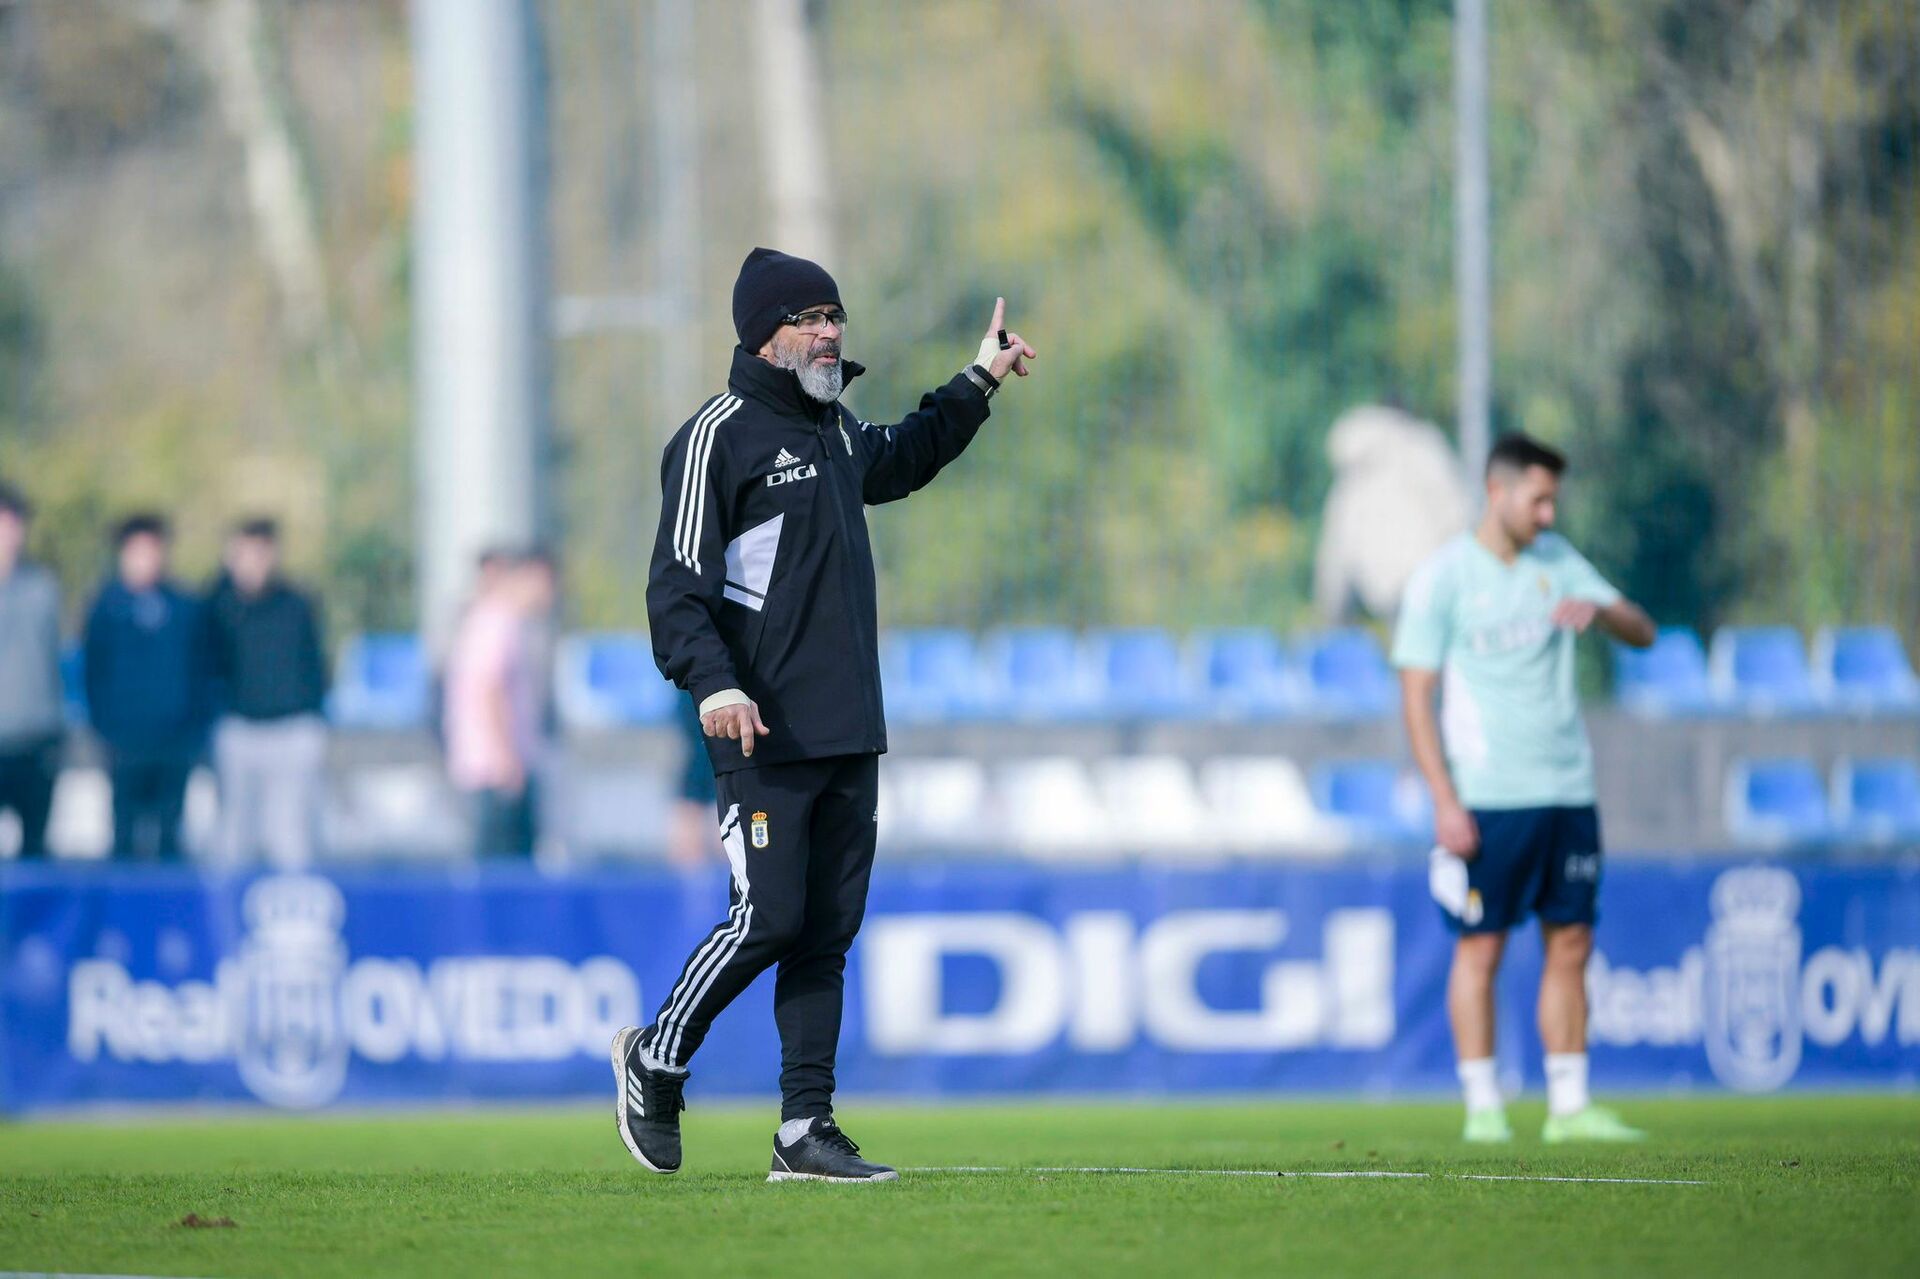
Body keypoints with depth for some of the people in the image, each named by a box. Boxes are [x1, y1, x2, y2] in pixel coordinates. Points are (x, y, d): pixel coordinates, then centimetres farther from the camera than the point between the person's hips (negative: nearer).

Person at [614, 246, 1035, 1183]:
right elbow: (677, 584, -14)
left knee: (830, 930, 4)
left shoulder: (837, 428, 17)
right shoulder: (718, 438, -8)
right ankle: (656, 1060, 10)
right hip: (764, 735, -8)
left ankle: (806, 1132, 6)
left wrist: (976, 385, 39)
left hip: (851, 735, 8)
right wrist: (713, 684, -27)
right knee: (771, 918, -12)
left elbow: (899, 462, 43)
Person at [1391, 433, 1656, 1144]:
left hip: (1568, 792, 5)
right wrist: (1445, 802, -13)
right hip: (1487, 799, -5)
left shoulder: (1556, 561, 12)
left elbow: (1642, 634, 11)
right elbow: (1416, 696, -6)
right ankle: (1483, 1110, 2)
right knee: (1480, 950, -3)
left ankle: (1569, 1108, 9)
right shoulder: (1442, 578, -4)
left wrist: (1599, 609, -12)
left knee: (1570, 946, 4)